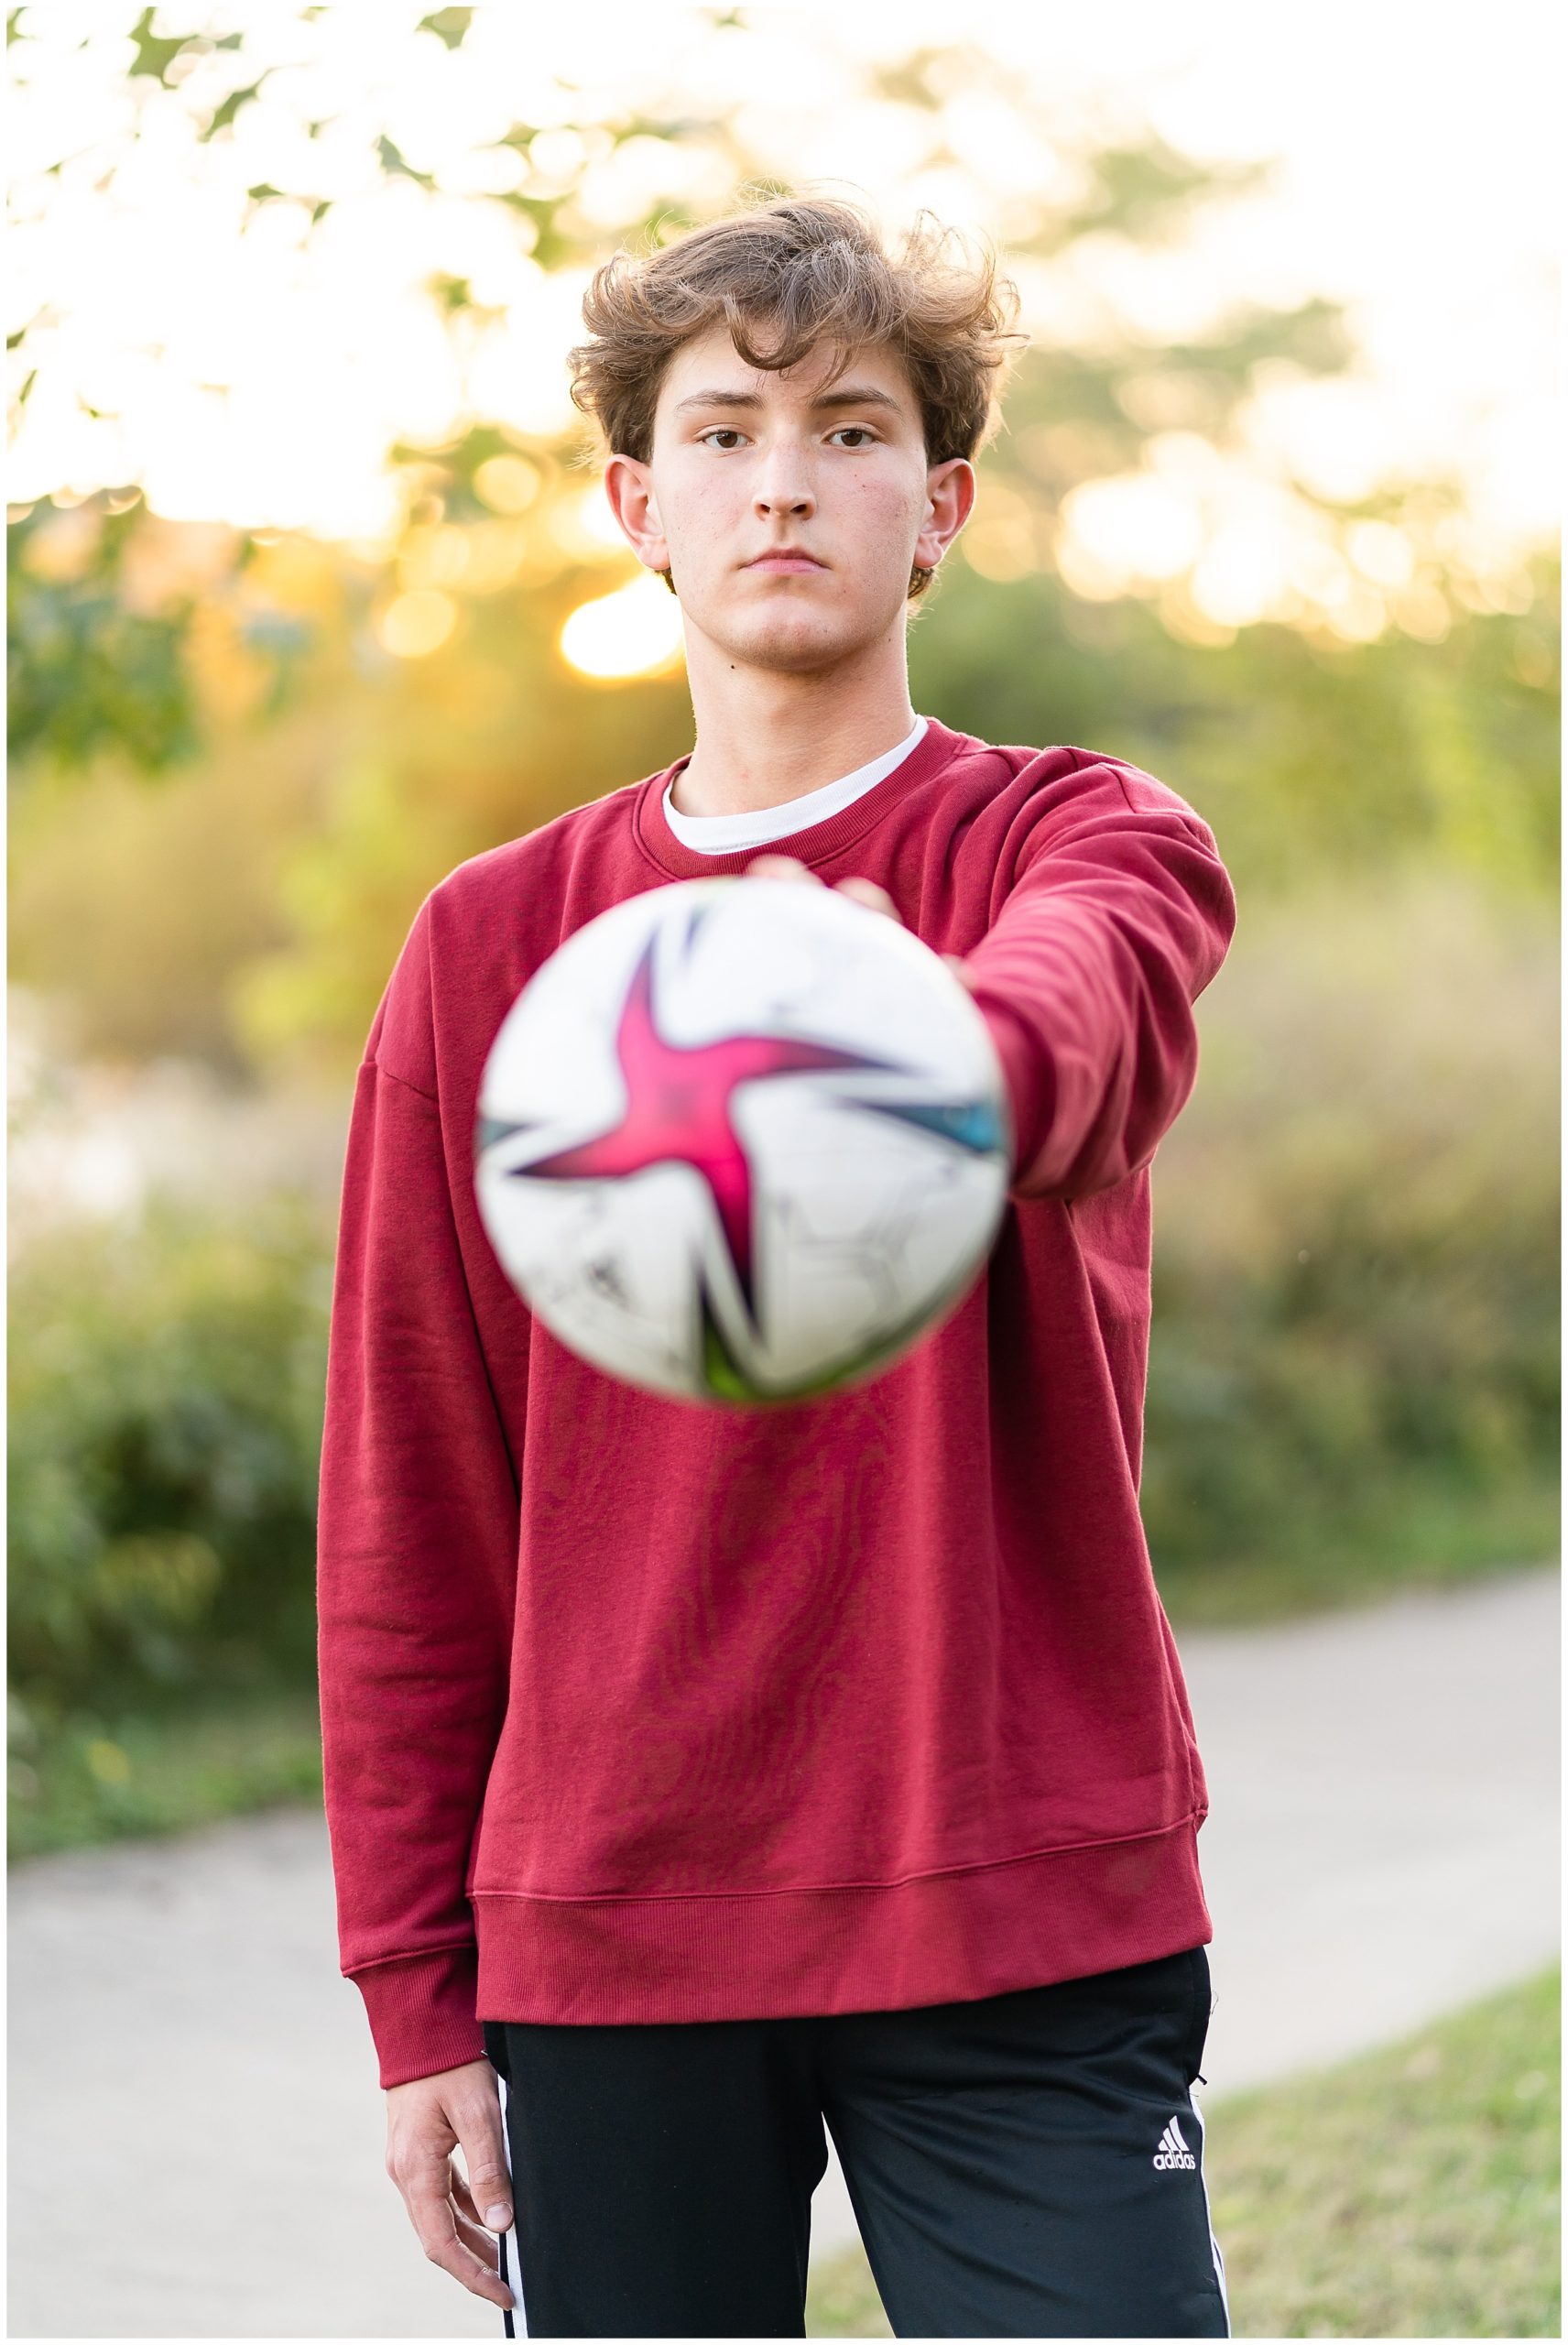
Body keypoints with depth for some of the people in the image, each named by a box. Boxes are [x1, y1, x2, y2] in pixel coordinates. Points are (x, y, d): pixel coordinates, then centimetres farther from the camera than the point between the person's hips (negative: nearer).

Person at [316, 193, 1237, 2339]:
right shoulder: (489, 943, 9)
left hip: (1028, 1922, -2)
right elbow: (407, 1515, 11)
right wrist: (417, 1990, 6)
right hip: (604, 1929, 2)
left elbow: (1079, 1015, -26)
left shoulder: (1086, 838, 2)